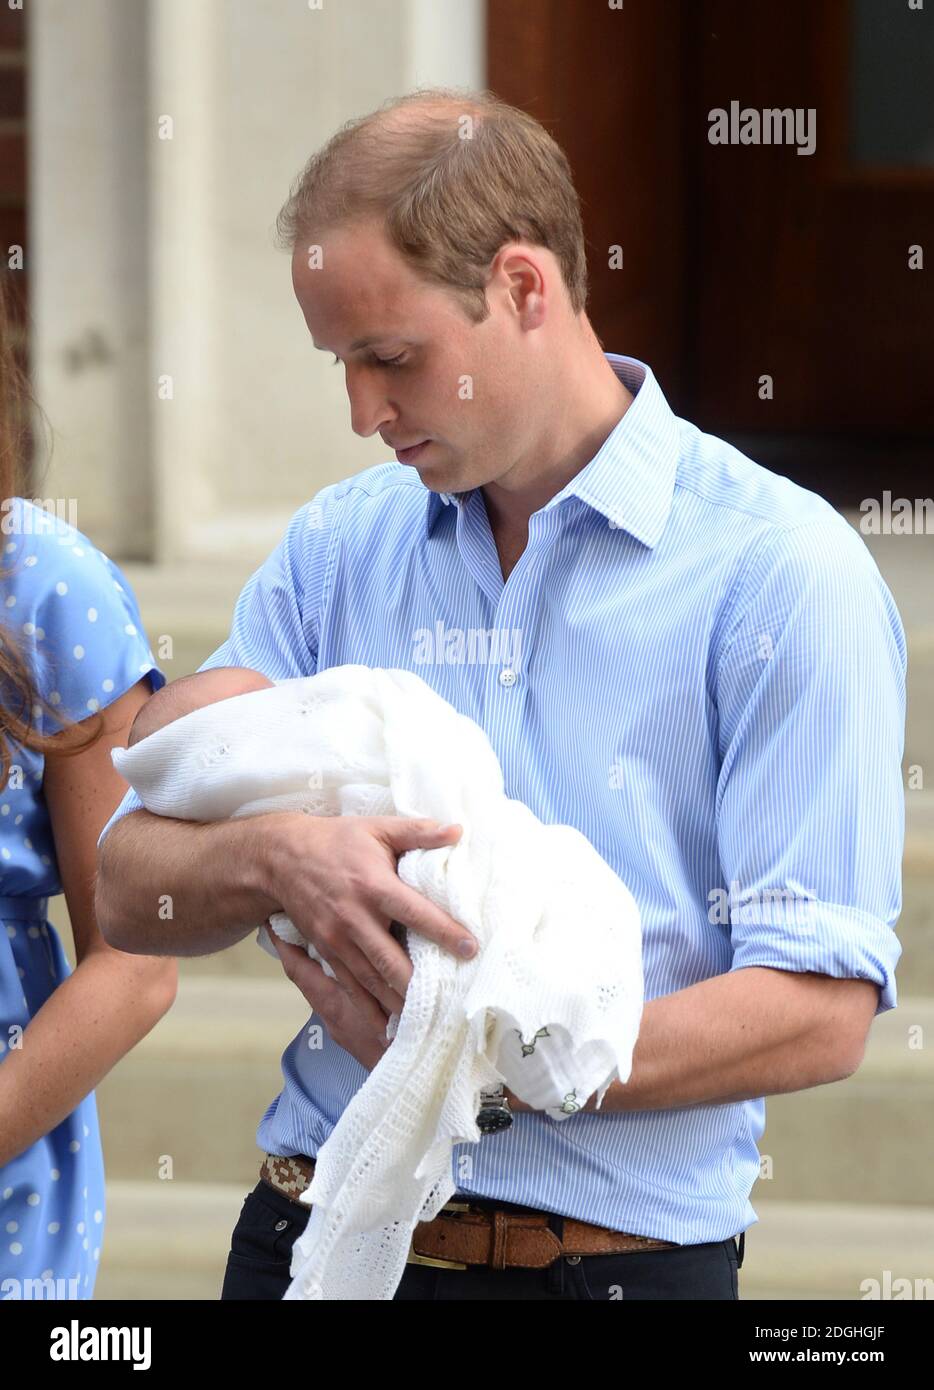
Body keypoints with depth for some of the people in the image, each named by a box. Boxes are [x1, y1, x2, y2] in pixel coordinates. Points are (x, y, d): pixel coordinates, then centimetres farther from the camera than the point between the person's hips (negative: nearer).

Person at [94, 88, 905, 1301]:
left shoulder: (784, 570, -7)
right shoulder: (334, 549, 9)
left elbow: (821, 1012, -14)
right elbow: (131, 892, 4)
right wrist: (278, 860, -18)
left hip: (619, 1253, -4)